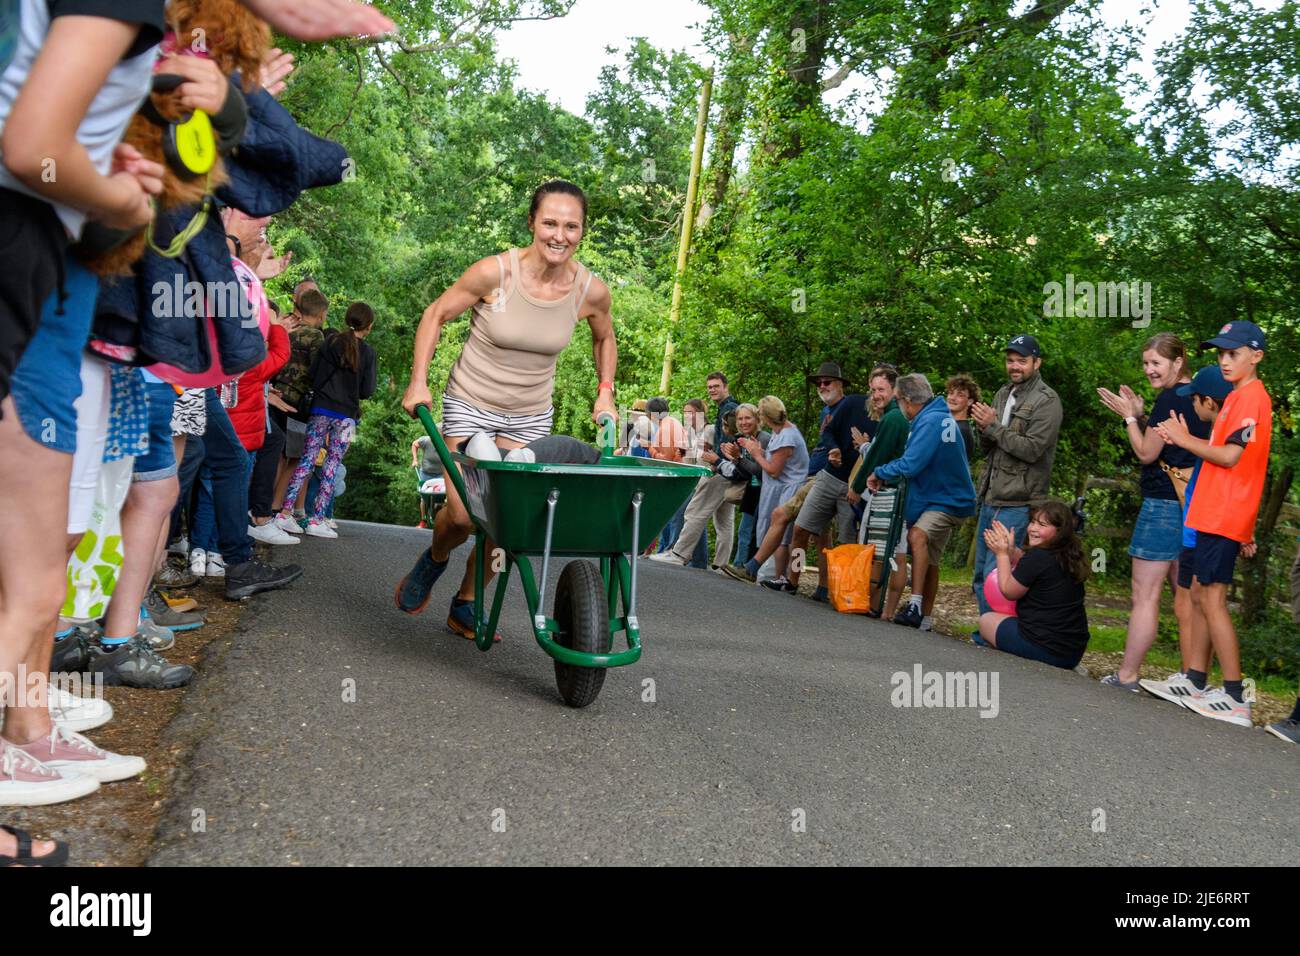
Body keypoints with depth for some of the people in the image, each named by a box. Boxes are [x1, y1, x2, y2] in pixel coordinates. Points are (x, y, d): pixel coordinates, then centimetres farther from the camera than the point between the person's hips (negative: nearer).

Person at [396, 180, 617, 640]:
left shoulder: (591, 290, -11)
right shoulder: (495, 272, -20)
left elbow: (604, 339, 13)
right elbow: (436, 315, -5)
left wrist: (605, 390, 3)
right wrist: (418, 381, -12)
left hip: (530, 417, 3)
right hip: (470, 405, -2)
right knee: (463, 515, -12)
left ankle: (465, 605, 21)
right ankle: (435, 560, 25)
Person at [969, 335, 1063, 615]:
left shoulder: (1047, 401, -7)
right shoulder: (1003, 394, 16)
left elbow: (1033, 449, -17)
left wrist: (994, 427, -15)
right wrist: (984, 429, -4)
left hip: (1017, 503, -8)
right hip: (990, 498, 8)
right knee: (980, 576, 13)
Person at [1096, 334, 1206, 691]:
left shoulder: (1171, 399, -13)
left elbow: (1147, 453, -10)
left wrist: (1129, 416, -1)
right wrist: (1140, 415, 11)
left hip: (1164, 504, -9)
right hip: (1191, 504, 9)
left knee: (1145, 595, -5)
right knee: (1185, 595, 12)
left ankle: (1126, 676, 1)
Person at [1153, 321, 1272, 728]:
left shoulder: (1251, 396, -11)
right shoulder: (1239, 396, 20)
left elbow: (1230, 455, -19)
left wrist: (1184, 438, -9)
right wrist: (1184, 439, 5)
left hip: (1224, 515, -10)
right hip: (1215, 512, 10)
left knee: (1213, 600, -10)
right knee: (1204, 597, 12)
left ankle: (1235, 698, -7)